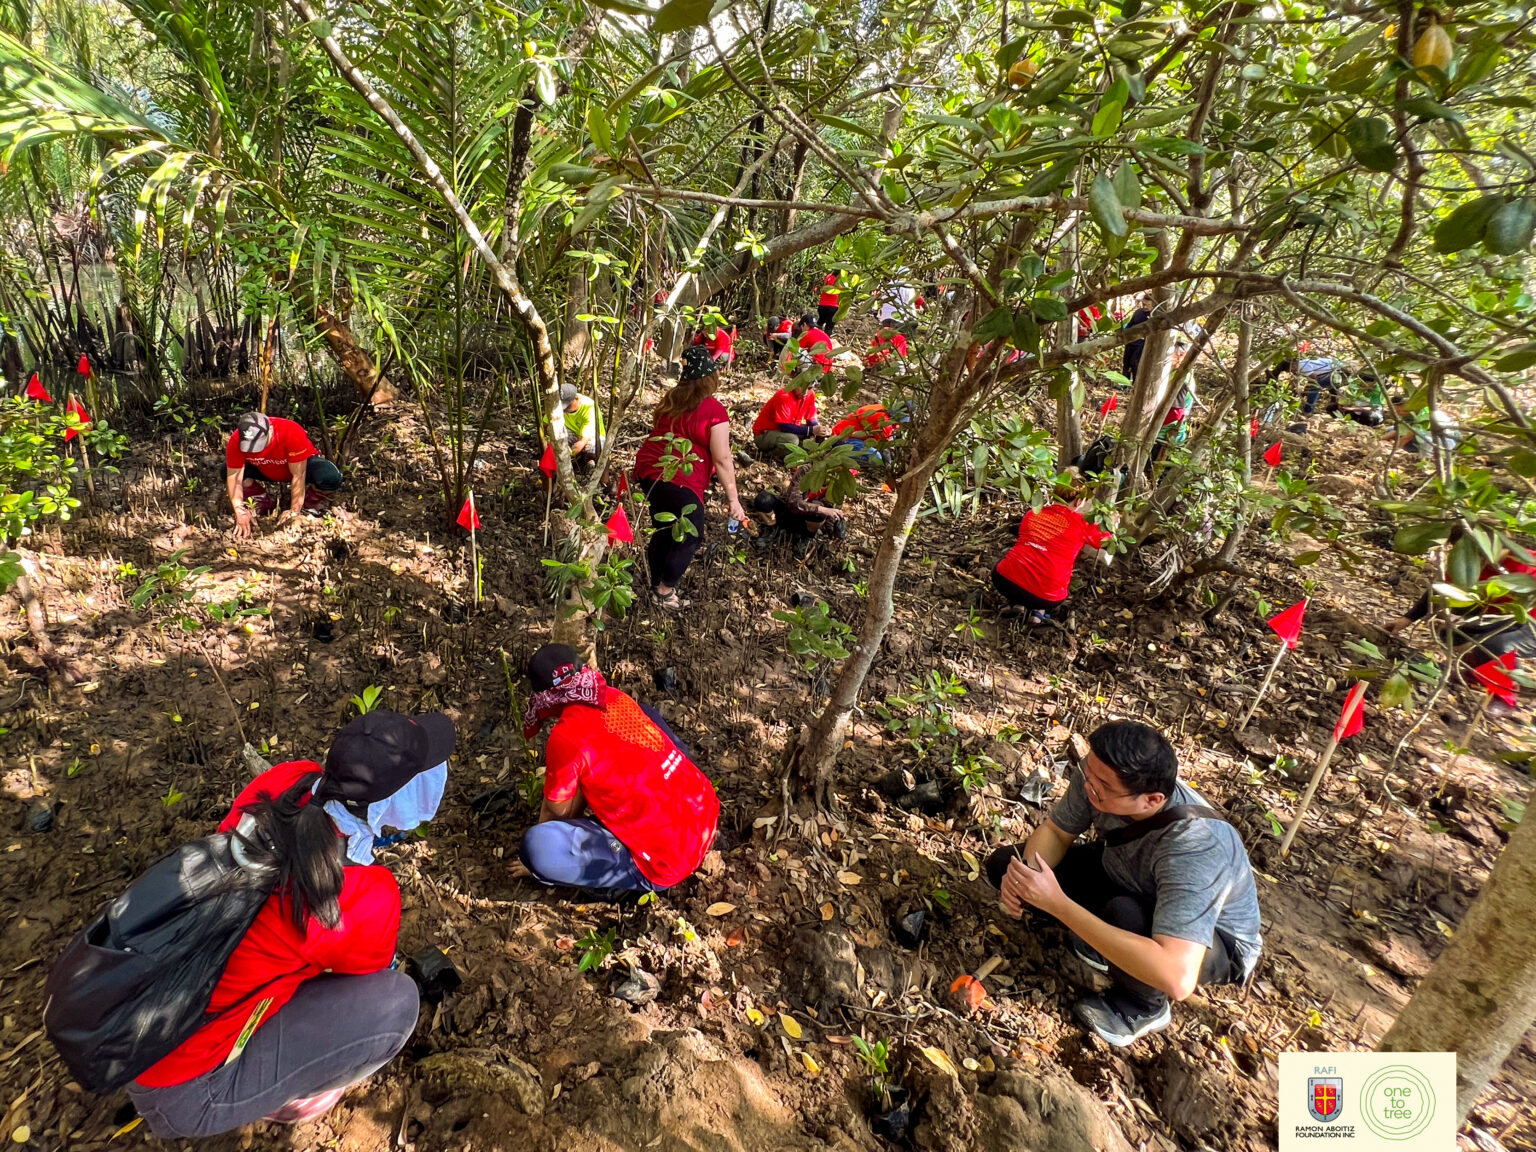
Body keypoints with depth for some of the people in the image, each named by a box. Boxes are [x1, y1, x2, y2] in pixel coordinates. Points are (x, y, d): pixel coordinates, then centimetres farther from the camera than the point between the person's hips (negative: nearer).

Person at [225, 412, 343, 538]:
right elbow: (234, 476, -24)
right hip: (266, 471, 4)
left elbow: (298, 476, -32)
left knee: (331, 477, -35)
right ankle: (265, 503, 2)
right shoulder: (236, 440, -27)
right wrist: (240, 511, -32)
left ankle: (308, 504, -4)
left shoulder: (291, 433, -38)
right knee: (227, 470, -20)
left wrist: (294, 511, -29)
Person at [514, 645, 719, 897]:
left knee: (536, 846, -20)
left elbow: (559, 810, 0)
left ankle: (626, 874, 1)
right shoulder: (616, 699, 5)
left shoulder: (565, 738, -17)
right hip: (708, 814, 8)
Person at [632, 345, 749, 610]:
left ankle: (656, 582, 38)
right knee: (690, 537, 9)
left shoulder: (670, 400, 9)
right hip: (679, 481, -8)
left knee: (665, 529, 24)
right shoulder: (714, 411, -12)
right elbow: (722, 460, -13)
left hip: (647, 470, 8)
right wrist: (733, 499, -8)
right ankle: (665, 591, 15)